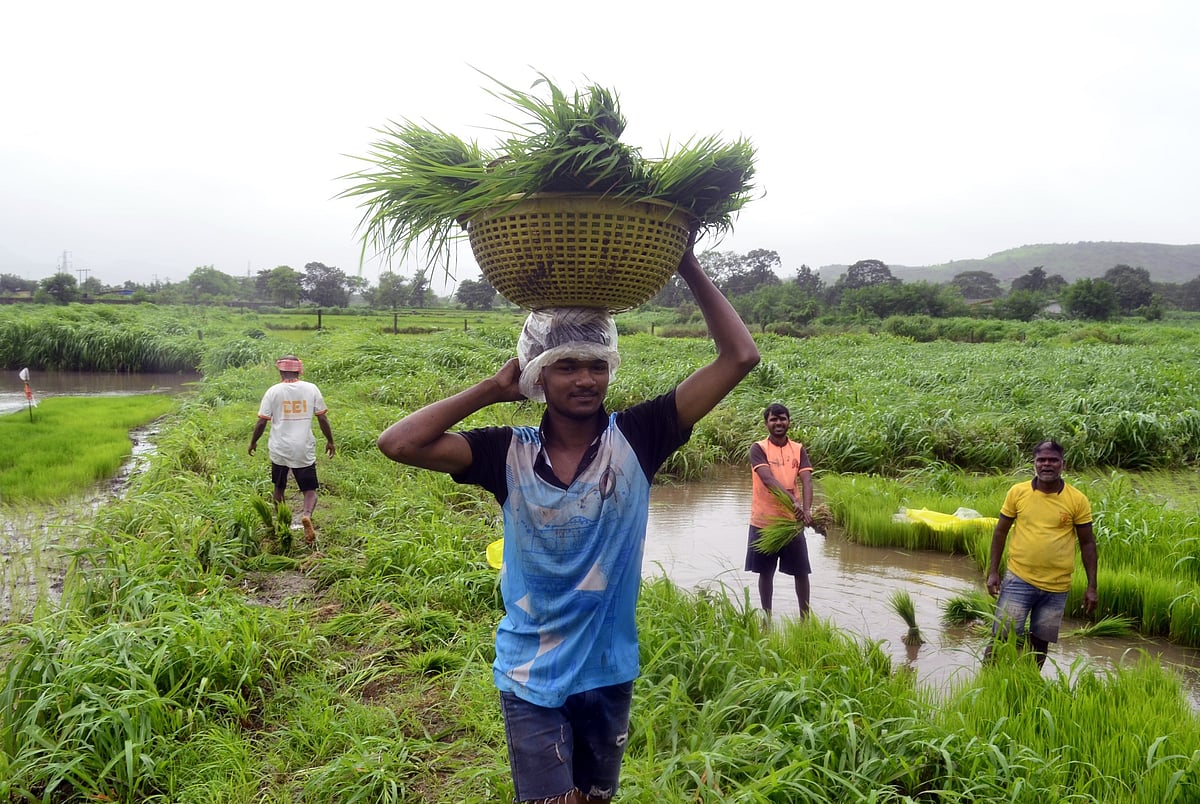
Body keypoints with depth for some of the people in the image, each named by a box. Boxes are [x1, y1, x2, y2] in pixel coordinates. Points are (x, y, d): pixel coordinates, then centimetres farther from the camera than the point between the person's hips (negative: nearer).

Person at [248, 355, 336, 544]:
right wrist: (330, 441, 13)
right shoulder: (311, 389, -2)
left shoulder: (273, 391, -5)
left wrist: (253, 442, 12)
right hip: (304, 451, 0)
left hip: (279, 450, 1)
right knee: (310, 491, 5)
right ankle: (307, 515, -25)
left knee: (279, 488, 22)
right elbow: (322, 418, 1)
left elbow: (261, 422, -4)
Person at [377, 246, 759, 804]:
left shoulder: (635, 439, -12)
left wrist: (689, 269, -18)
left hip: (609, 671, 2)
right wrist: (493, 389, -17)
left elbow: (740, 357, -15)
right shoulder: (510, 454, -12)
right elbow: (398, 443, -21)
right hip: (530, 677, -2)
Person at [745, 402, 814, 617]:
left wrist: (806, 509, -27)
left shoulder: (799, 449, 4)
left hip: (792, 521, 2)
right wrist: (794, 501, -34)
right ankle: (767, 618, 22)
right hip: (764, 521, -2)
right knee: (766, 572, 9)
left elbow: (806, 480, -9)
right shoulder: (758, 448, -6)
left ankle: (805, 617, 23)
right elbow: (768, 479, -21)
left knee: (801, 572, 8)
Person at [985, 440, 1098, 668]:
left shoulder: (1078, 500, -4)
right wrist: (993, 572, -1)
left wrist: (1091, 586, -1)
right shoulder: (1017, 492, -4)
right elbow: (1000, 531, 4)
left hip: (1056, 588, 1)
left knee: (1040, 643, 13)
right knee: (1001, 638, -1)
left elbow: (1087, 543, 2)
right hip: (1018, 580, -1)